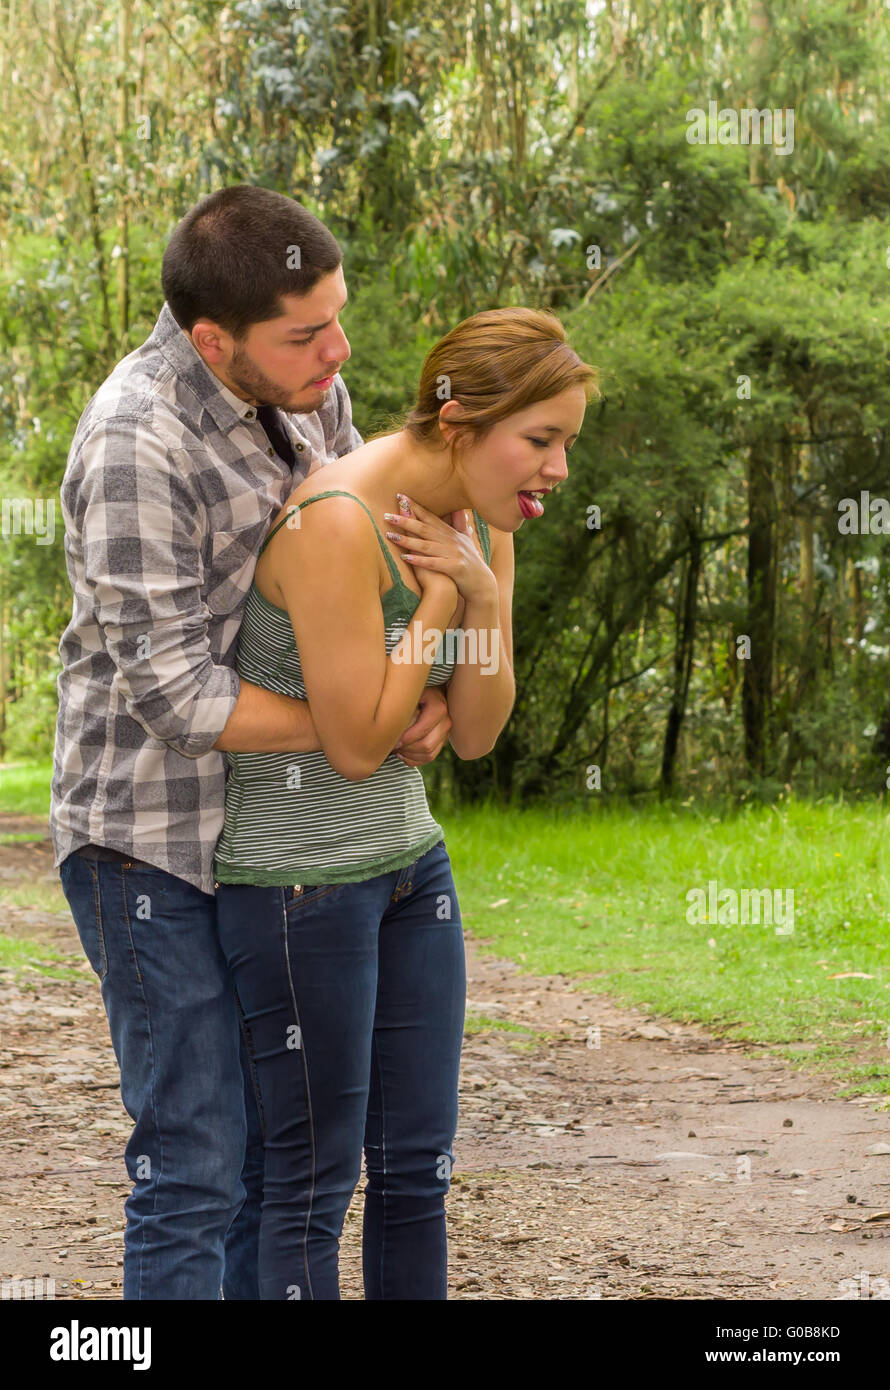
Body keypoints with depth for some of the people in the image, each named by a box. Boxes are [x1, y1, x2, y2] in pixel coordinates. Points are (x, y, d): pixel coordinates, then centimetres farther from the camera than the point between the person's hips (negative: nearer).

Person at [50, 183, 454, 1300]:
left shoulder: (304, 388, 1)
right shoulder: (136, 444, -23)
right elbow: (171, 692, -24)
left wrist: (423, 679, -9)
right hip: (153, 842, -8)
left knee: (277, 1144, 15)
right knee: (194, 1161, -5)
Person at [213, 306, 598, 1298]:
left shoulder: (481, 525, 3)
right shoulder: (338, 521, -23)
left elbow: (474, 734, 2)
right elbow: (356, 743, -21)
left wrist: (483, 593, -13)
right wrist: (442, 596, -17)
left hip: (407, 856, 9)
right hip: (298, 871, -8)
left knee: (418, 1164, 12)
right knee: (316, 1173, -1)